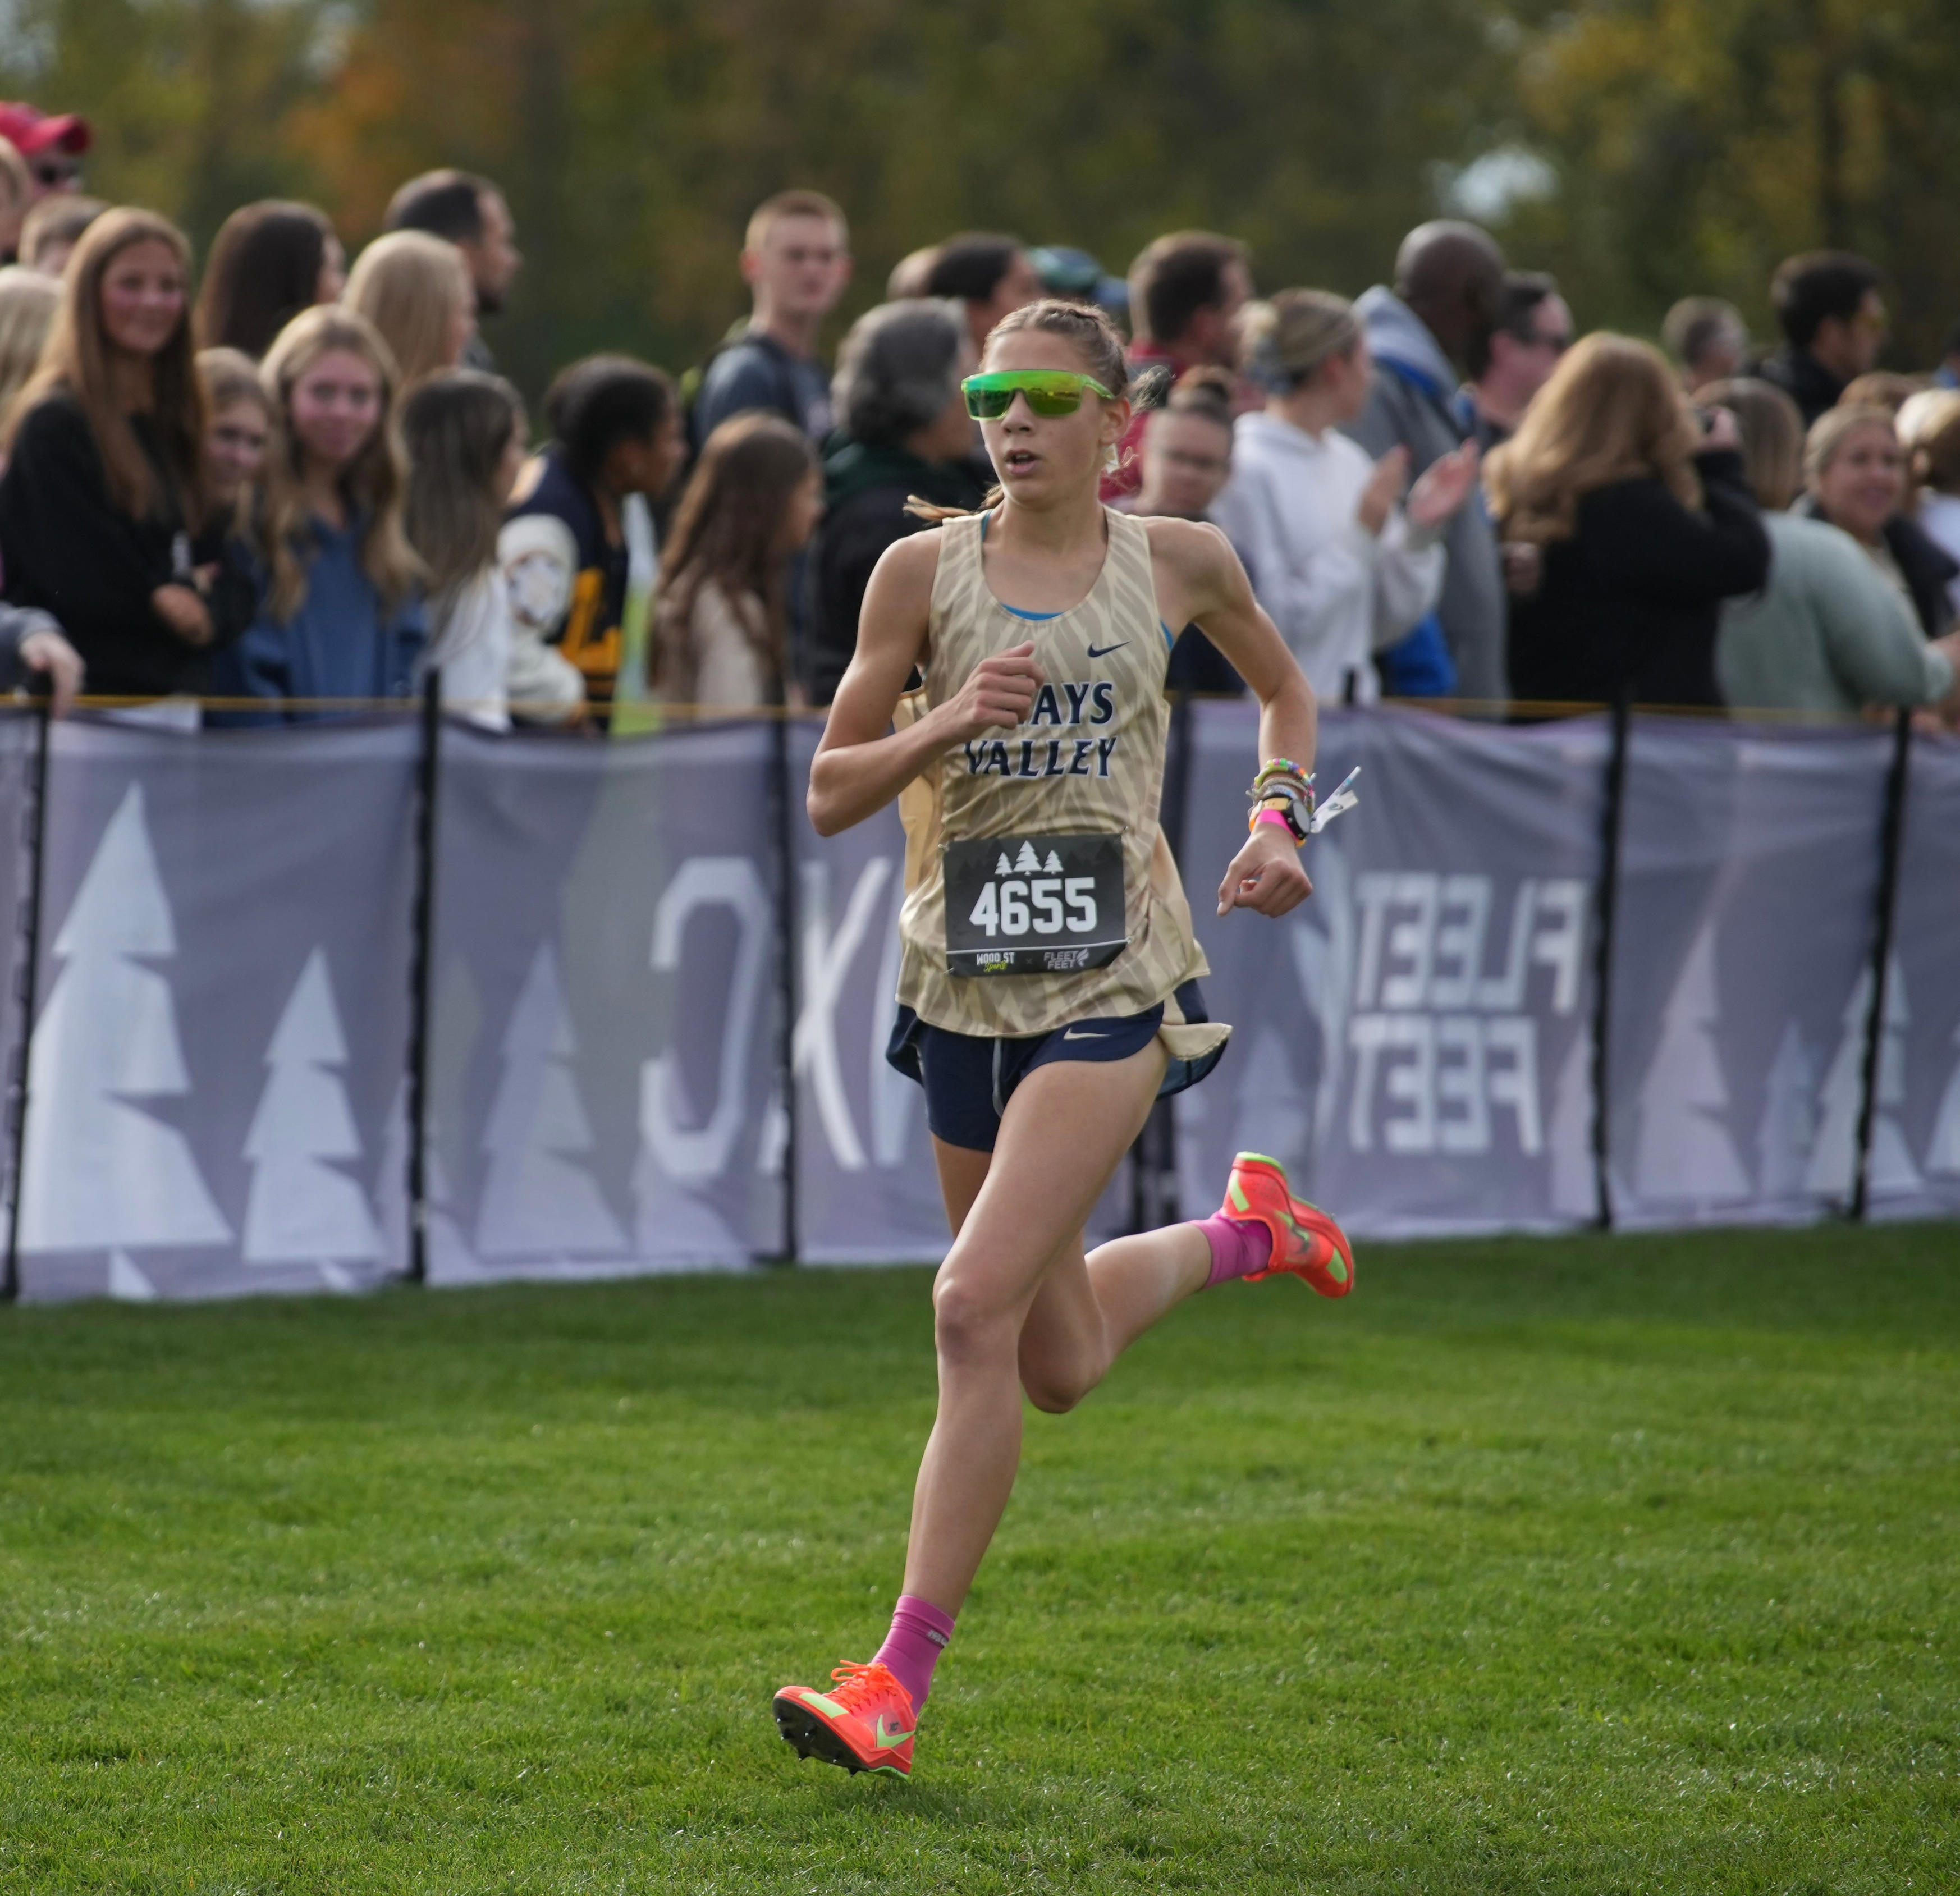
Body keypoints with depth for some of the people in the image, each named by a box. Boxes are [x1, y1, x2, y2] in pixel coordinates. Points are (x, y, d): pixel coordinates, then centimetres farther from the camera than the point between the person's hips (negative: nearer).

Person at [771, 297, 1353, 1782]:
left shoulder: (1178, 562, 3)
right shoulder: (926, 571, 1)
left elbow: (1283, 688, 23)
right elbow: (831, 793, 2)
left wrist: (1277, 823, 5)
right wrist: (950, 723, -16)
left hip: (1113, 983, -3)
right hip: (963, 978, 3)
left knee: (977, 1309, -18)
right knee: (1060, 1366, 14)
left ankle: (902, 1684, -14)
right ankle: (1248, 1234, 46)